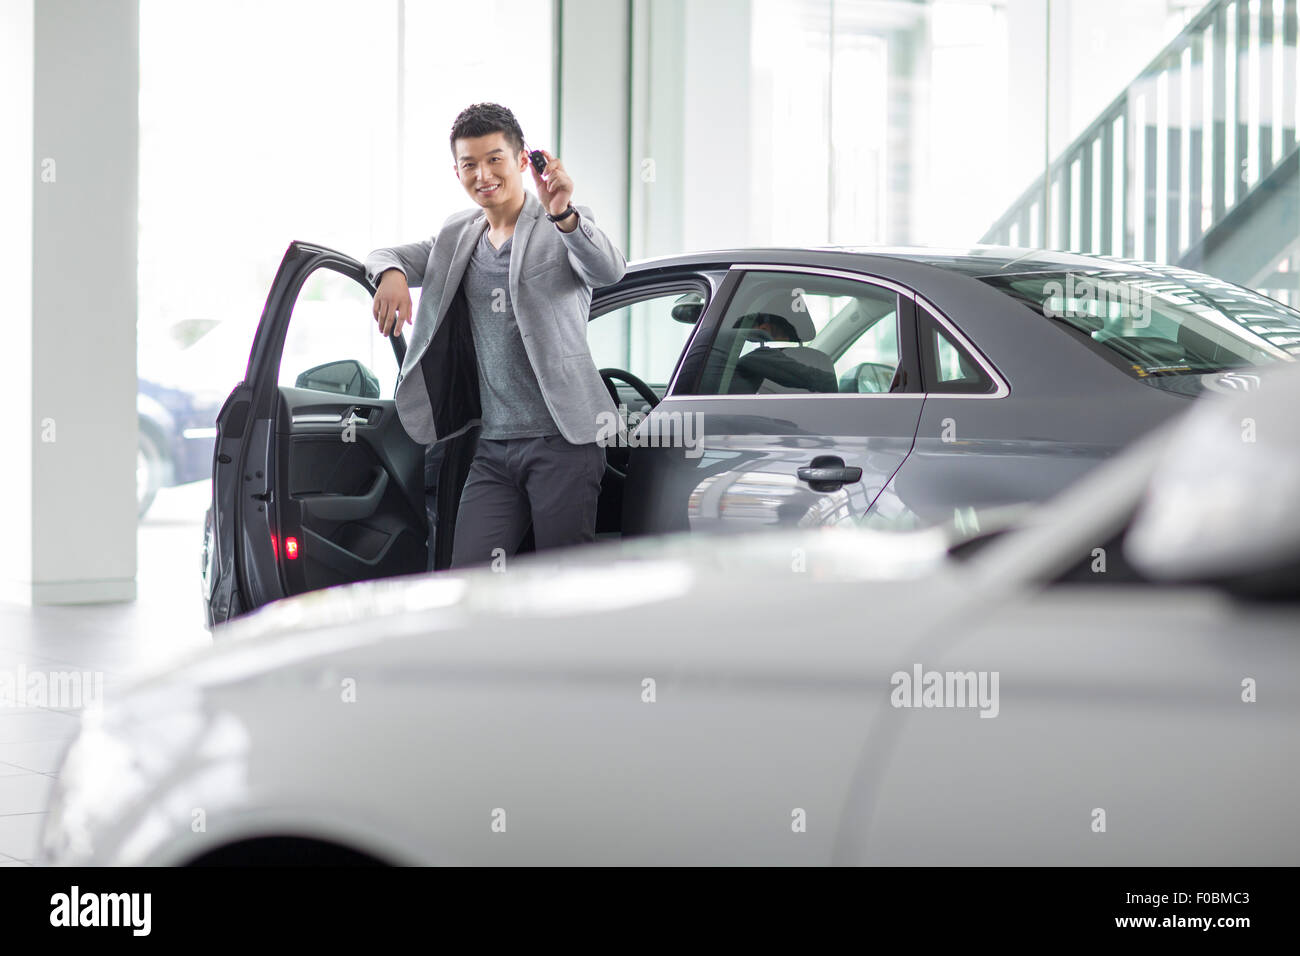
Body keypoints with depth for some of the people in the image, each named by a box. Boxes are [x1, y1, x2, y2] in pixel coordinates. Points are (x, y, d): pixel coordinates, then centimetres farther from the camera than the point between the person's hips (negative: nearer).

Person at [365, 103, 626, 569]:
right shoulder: (459, 234, 16)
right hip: (492, 448, 5)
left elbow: (610, 269, -22)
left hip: (563, 442, -5)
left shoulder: (564, 227, -3)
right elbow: (386, 254, 25)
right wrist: (391, 273, -1)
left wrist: (563, 215, -42)